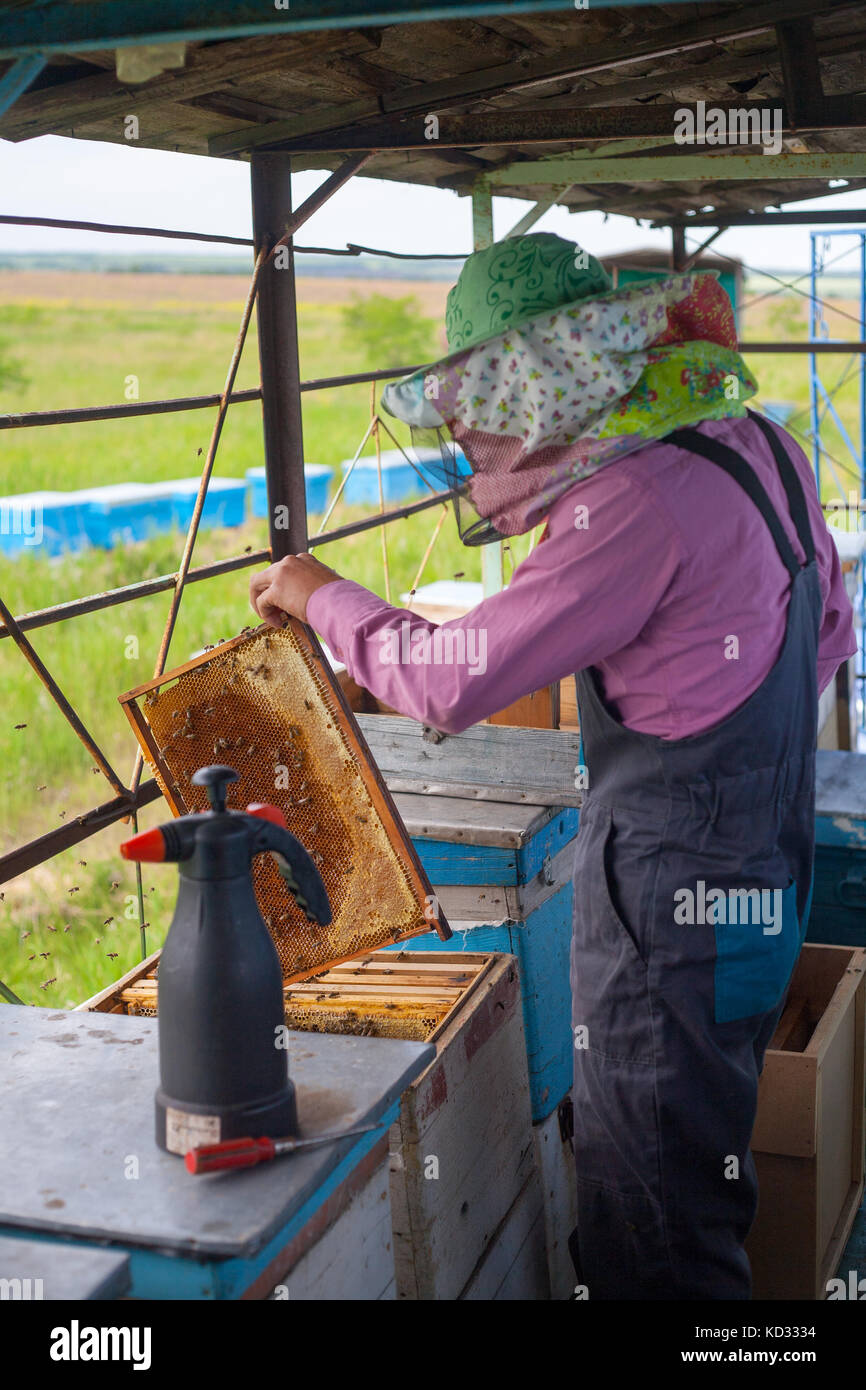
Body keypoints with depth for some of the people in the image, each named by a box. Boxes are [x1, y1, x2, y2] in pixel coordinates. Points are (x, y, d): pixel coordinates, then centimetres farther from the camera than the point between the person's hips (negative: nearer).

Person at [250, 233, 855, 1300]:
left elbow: (449, 684, -24)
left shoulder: (637, 503, -25)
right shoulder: (758, 444, 4)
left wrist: (325, 599, -8)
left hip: (674, 906, -9)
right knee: (705, 1186, 26)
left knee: (649, 1233, 6)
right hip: (767, 876, 9)